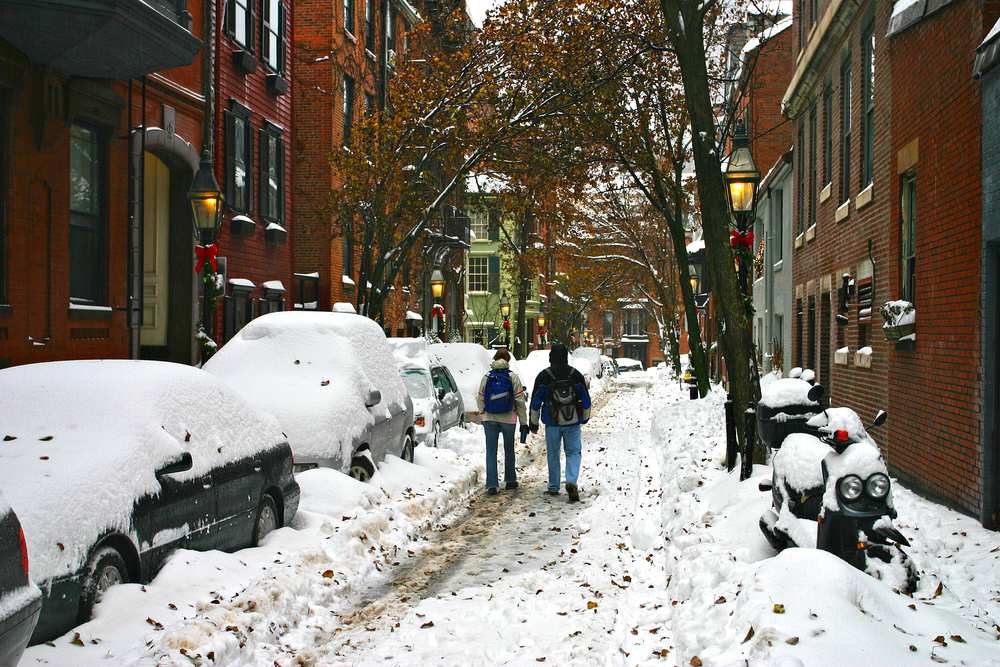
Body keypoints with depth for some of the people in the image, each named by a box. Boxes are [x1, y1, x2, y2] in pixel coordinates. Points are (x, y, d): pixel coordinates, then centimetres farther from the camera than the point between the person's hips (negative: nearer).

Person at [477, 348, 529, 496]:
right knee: (509, 449, 17)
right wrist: (523, 421, 1)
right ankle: (510, 480, 29)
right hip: (508, 419, 0)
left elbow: (480, 399, 7)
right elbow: (519, 400, -5)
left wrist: (483, 413, 26)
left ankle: (491, 485, -8)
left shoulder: (487, 377, 1)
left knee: (491, 450, 1)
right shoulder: (513, 377, -4)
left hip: (490, 419, 0)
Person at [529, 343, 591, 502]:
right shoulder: (576, 375, 0)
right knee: (573, 453, 7)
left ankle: (553, 487, 18)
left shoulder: (543, 376, -4)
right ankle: (571, 482, -15)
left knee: (553, 455, 11)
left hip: (552, 423, 0)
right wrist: (585, 417, 25)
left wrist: (533, 423, 9)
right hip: (573, 422, 0)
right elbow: (586, 399, 8)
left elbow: (535, 401, 0)